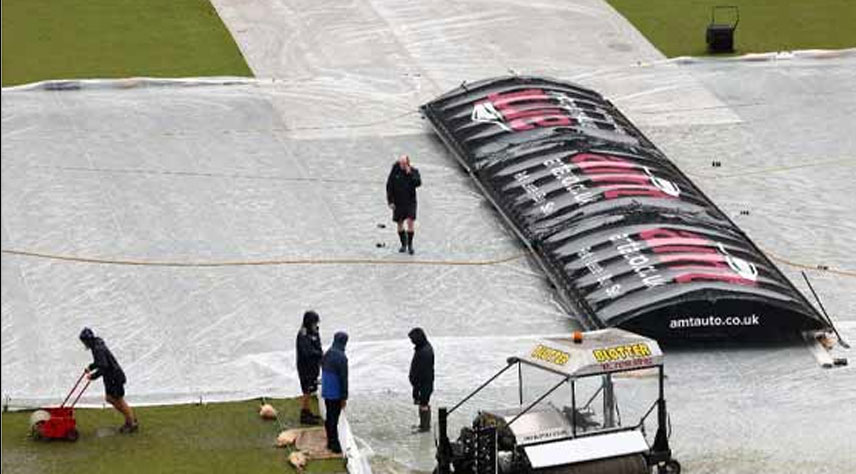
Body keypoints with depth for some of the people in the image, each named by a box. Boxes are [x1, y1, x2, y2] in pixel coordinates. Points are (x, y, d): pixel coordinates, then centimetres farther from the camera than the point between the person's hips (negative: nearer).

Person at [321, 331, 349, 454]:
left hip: (326, 392, 7)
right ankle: (334, 445, 5)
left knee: (329, 417, 17)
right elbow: (343, 378, -19)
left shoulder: (326, 355, 4)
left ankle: (330, 442, 26)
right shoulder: (341, 357, -21)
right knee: (334, 419, -1)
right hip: (336, 394, -7)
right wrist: (344, 397, -13)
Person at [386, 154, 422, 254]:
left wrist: (410, 174, -26)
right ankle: (403, 244, 24)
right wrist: (390, 201, -4)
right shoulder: (395, 171, -4)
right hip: (398, 202, 2)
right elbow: (389, 187, 0)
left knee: (410, 222, -13)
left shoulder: (414, 171, -4)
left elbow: (418, 183, -19)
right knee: (399, 223, 8)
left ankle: (410, 244, 1)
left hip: (410, 202, -2)